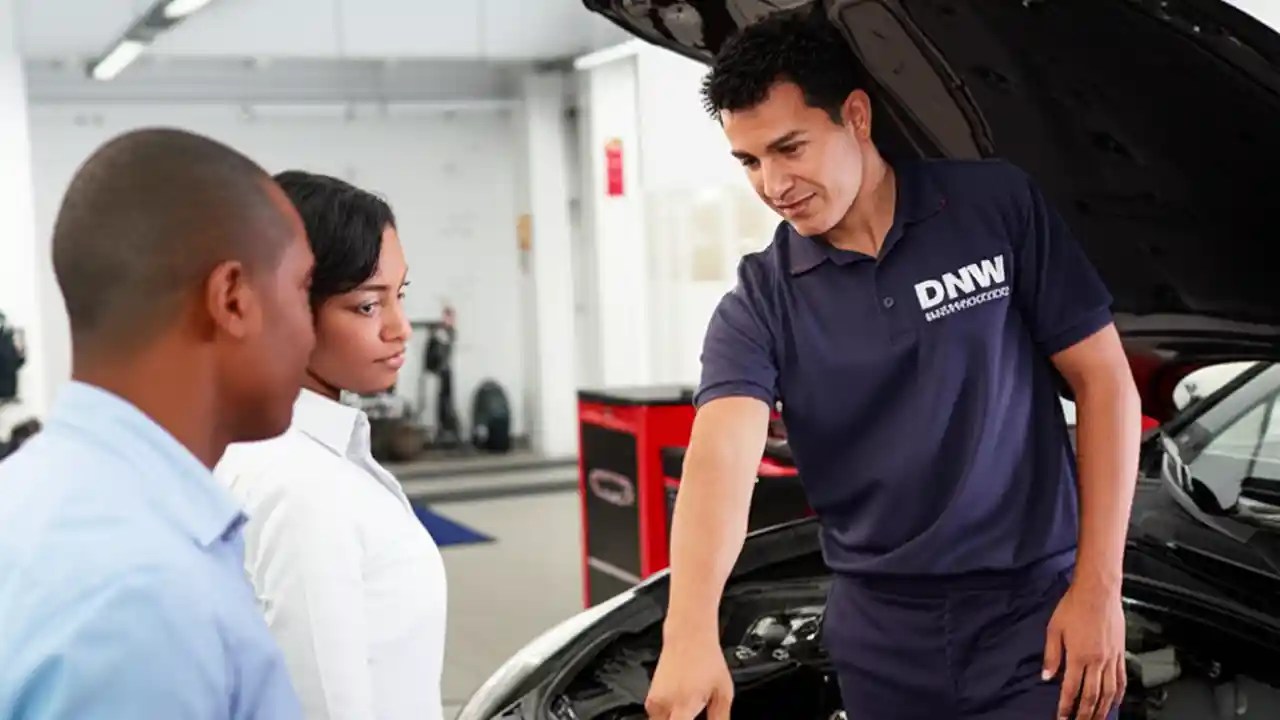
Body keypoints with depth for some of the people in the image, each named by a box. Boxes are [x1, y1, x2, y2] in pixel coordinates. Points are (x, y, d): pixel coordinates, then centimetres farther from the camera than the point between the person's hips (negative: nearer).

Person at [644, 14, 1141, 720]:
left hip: (1038, 609, -2)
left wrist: (1098, 587, -9)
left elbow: (1103, 379, -3)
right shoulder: (758, 305, -4)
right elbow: (720, 455, -20)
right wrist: (690, 634, -37)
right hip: (883, 636, 2)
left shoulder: (998, 206, -6)